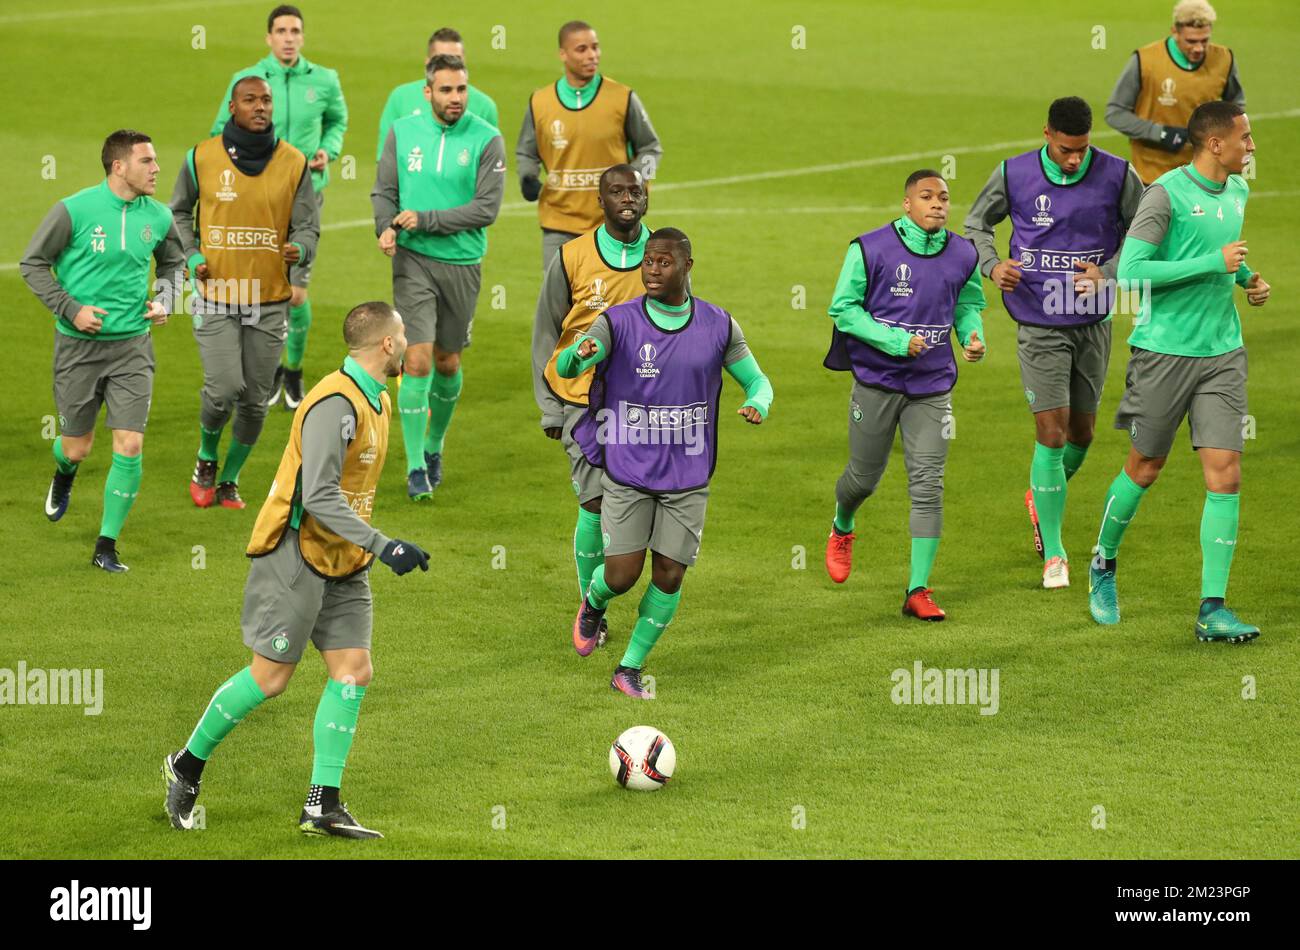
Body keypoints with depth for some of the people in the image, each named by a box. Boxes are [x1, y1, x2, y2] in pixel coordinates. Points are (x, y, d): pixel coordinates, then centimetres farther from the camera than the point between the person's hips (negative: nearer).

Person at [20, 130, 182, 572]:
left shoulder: (157, 217, 0)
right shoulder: (74, 210, -13)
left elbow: (173, 262, 20)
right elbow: (32, 262, -5)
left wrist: (165, 301, 2)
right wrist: (69, 309, -13)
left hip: (132, 344, 2)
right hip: (78, 344, -2)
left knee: (130, 446, -9)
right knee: (77, 448, 8)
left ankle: (106, 545, 5)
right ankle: (64, 474, 48)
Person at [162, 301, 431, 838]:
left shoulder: (376, 401, 10)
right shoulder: (335, 404, -21)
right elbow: (319, 497, -26)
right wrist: (382, 546, -30)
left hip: (343, 563, 9)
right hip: (298, 555, -9)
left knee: (354, 672, -1)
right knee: (270, 676, -5)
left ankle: (322, 806, 1)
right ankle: (187, 764, 15)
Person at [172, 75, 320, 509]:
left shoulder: (293, 163, 1)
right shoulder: (202, 157, -1)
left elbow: (307, 226, 4)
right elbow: (179, 212, 14)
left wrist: (299, 249, -19)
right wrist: (191, 256, -2)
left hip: (270, 299, 2)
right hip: (216, 296, -2)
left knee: (255, 399, 6)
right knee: (223, 389, -15)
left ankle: (230, 479, 26)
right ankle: (206, 461, 14)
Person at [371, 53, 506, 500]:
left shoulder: (486, 140, -6)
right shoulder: (403, 132, 2)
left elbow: (487, 207, -10)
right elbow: (384, 190, 8)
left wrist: (426, 220, -16)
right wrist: (387, 227, -13)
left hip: (462, 263, 0)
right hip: (413, 261, 0)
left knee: (448, 363, 12)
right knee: (418, 360, -12)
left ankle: (434, 447, 36)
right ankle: (416, 468, -8)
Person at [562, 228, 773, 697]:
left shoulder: (718, 326, -2)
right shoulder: (618, 322, -9)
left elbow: (757, 381, 8)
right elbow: (564, 367, -23)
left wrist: (756, 406, -17)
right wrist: (580, 355, -48)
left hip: (687, 479, 2)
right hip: (627, 474, -2)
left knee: (669, 577, -1)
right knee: (622, 575, -5)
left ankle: (630, 669, 16)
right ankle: (592, 605, 31)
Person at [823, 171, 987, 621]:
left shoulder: (962, 255, 1)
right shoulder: (871, 249, -11)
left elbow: (969, 304, 17)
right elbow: (843, 308, -8)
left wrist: (973, 336, -6)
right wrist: (896, 341, -18)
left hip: (932, 387, 2)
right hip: (877, 382, -2)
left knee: (928, 486, -7)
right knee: (864, 476, 12)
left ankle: (918, 590, -5)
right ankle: (841, 530, 49)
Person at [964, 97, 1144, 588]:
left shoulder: (1117, 175, -7)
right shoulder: (1014, 174, -7)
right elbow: (976, 223, 9)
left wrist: (1108, 274, -13)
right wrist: (992, 265, -11)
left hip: (1093, 322, 2)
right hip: (1039, 324, -2)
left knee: (1081, 434, 13)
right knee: (1052, 433, -9)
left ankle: (1041, 497, 44)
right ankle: (1053, 553, 0)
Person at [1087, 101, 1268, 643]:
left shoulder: (1237, 192, 10)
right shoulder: (1167, 193, -14)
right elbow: (1131, 270, -21)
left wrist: (1247, 277, 11)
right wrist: (1214, 263, -21)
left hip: (1222, 354, 6)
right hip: (1164, 350, -5)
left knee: (1224, 474, -5)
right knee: (1145, 468, 8)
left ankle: (1213, 610, -3)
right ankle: (1104, 565, 35)